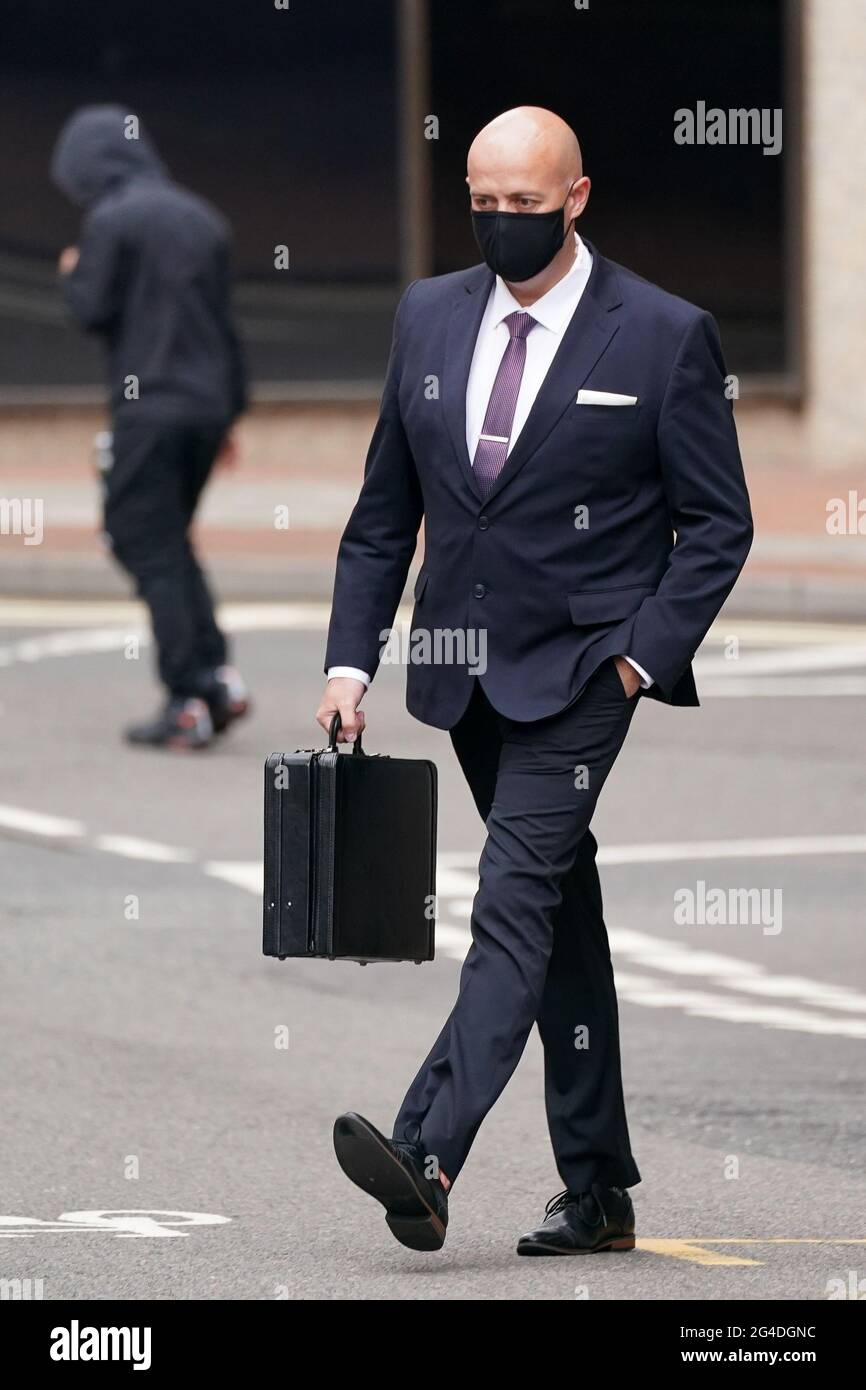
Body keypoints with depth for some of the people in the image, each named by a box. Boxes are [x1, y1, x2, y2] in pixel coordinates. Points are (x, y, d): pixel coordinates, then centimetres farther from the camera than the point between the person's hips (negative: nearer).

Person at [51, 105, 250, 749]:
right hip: (208, 405, 7)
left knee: (152, 550, -2)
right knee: (170, 541, 18)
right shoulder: (203, 219, 15)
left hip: (148, 407, -7)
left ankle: (188, 702, -7)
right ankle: (217, 673, 5)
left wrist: (73, 274, 11)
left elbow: (93, 310, -10)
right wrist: (229, 411, 21)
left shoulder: (111, 220, -7)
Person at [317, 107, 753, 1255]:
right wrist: (352, 658, 4)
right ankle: (598, 1193, 16)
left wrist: (643, 654, -12)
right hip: (467, 667, 6)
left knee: (516, 900, -18)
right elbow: (385, 509, 13)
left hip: (583, 670, -6)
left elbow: (718, 524, -2)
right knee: (561, 919, 11)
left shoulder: (665, 336, -6)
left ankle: (426, 1158, -30)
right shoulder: (429, 318, 8)